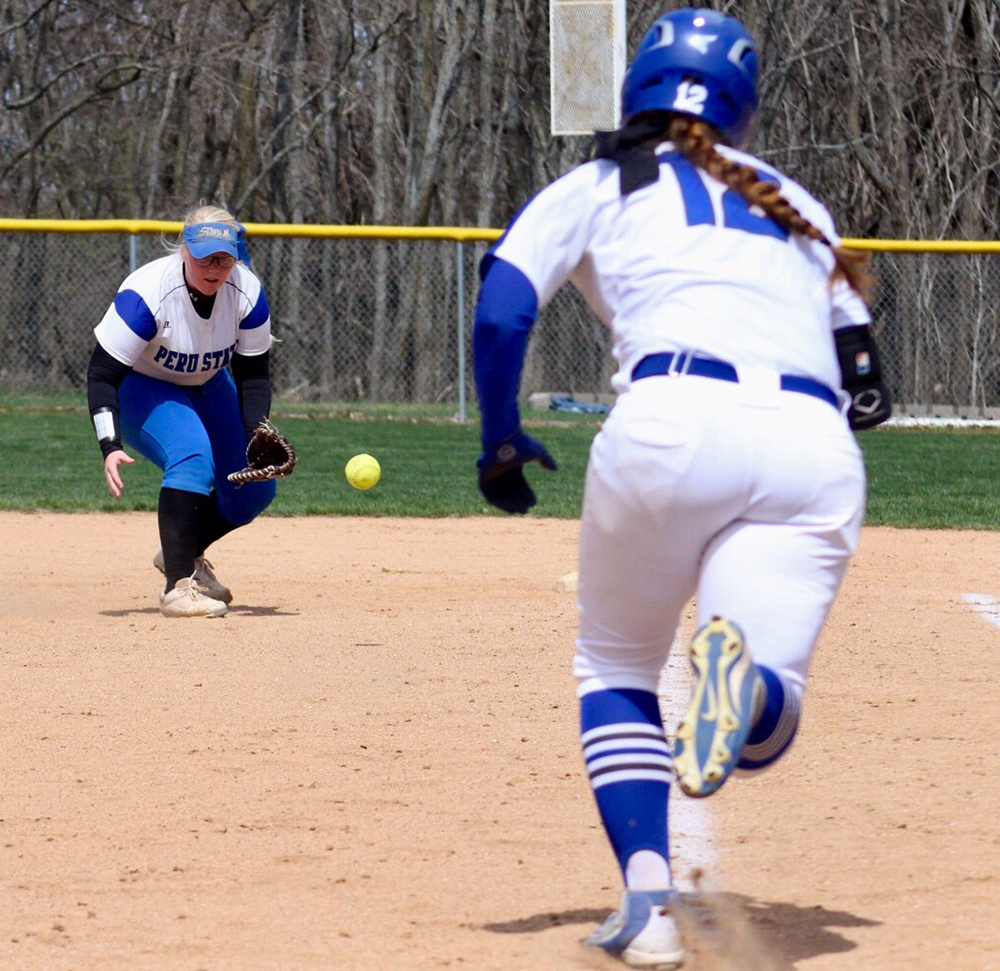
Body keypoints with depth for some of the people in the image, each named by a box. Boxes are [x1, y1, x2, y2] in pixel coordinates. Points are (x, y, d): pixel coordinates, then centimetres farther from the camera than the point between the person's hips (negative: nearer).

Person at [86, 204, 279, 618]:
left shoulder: (246, 292, -20)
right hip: (140, 388, -6)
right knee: (192, 454, -33)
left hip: (208, 387, 6)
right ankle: (178, 585, -32)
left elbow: (253, 374, -8)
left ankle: (183, 553, 27)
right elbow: (102, 373, -29)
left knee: (255, 490, 1)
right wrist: (110, 446, -40)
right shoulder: (148, 293, -33)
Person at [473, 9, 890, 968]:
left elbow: (500, 313, 6)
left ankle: (646, 891, -3)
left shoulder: (596, 187, 20)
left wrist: (500, 441, 20)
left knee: (614, 668, 20)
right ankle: (748, 675, -36)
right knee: (764, 726, 3)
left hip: (676, 422, -2)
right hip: (817, 448, 2)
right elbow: (865, 383, 27)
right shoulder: (795, 204, 30)